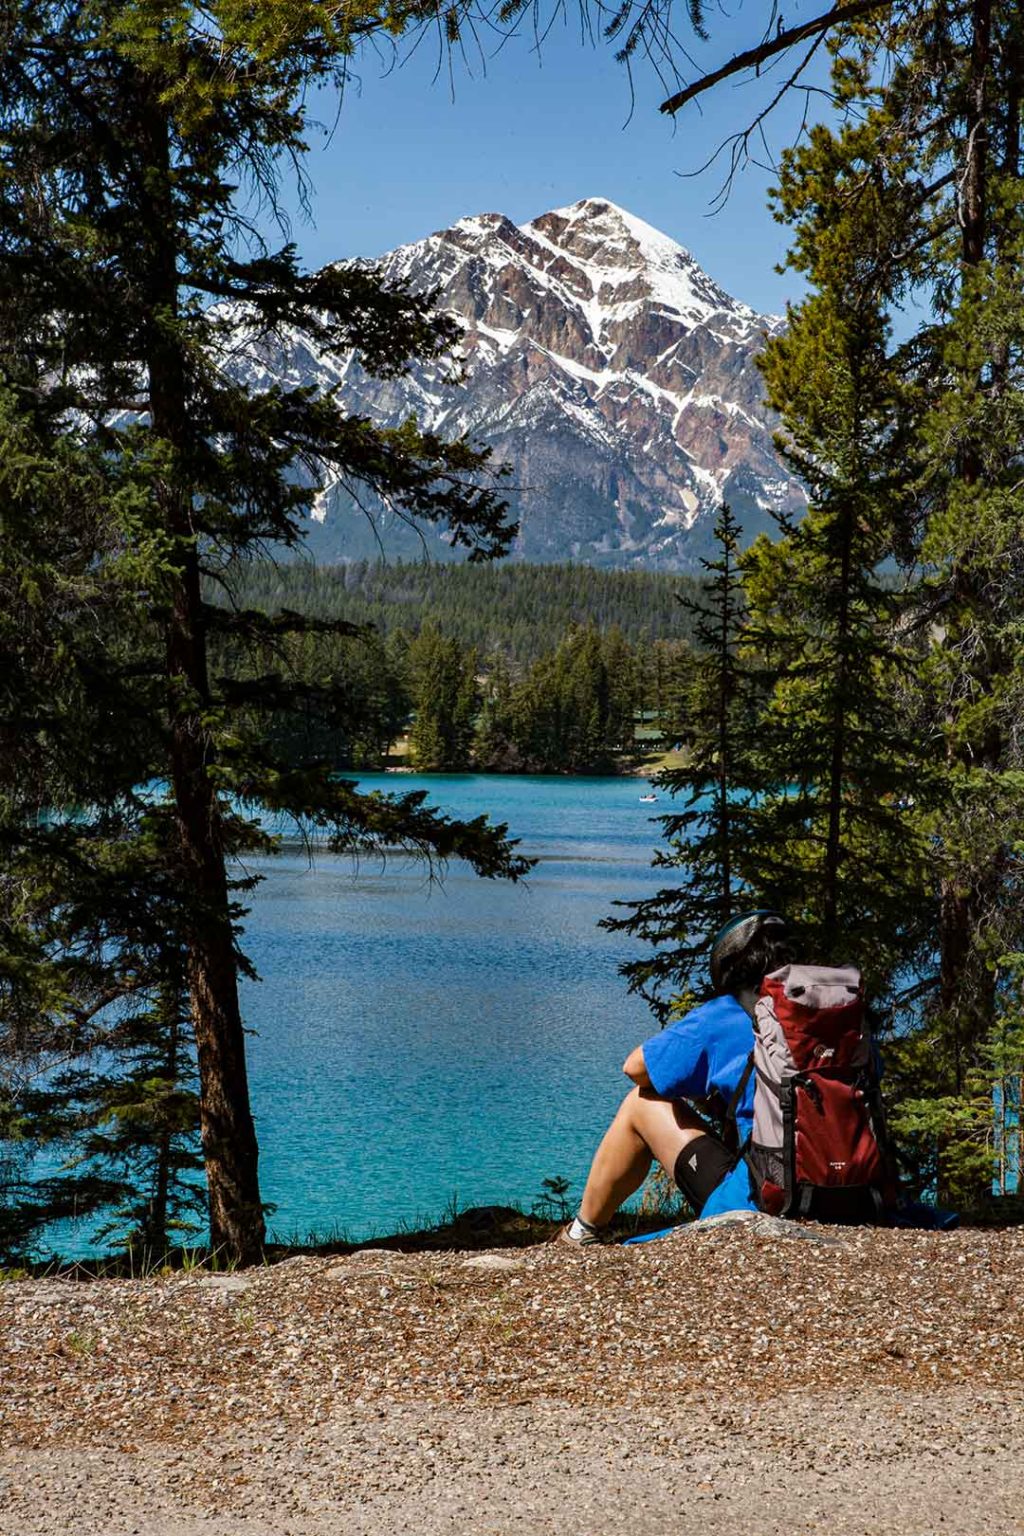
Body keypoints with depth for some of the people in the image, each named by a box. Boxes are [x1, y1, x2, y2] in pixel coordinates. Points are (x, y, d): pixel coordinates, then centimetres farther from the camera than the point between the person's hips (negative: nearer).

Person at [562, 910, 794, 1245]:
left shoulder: (722, 1017, -2)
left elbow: (636, 1066, 8)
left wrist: (701, 1093, 25)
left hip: (752, 1205, -6)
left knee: (643, 1101, 14)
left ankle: (583, 1233, 29)